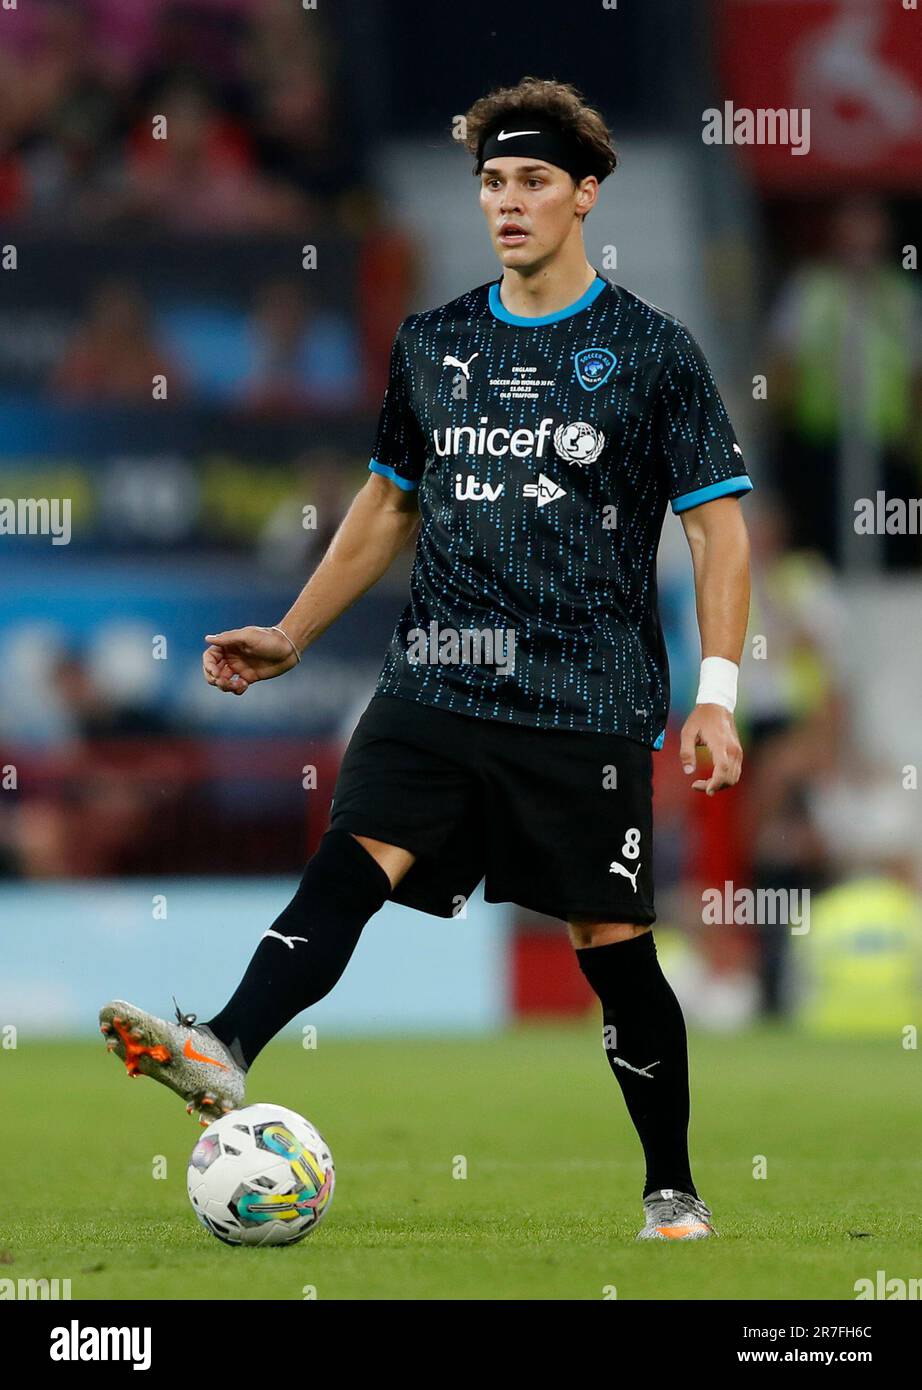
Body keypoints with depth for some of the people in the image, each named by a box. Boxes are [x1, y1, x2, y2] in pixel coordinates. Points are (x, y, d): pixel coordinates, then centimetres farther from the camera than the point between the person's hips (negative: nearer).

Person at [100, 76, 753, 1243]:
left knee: (611, 945, 0)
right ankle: (222, 1056, -38)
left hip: (588, 706, -3)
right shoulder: (433, 343, 12)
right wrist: (291, 637, 21)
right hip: (434, 686, 3)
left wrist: (717, 691, -10)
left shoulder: (650, 351, 0)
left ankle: (673, 1189, 14)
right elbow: (389, 503, 24)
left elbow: (717, 527, -1)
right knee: (351, 864, -18)